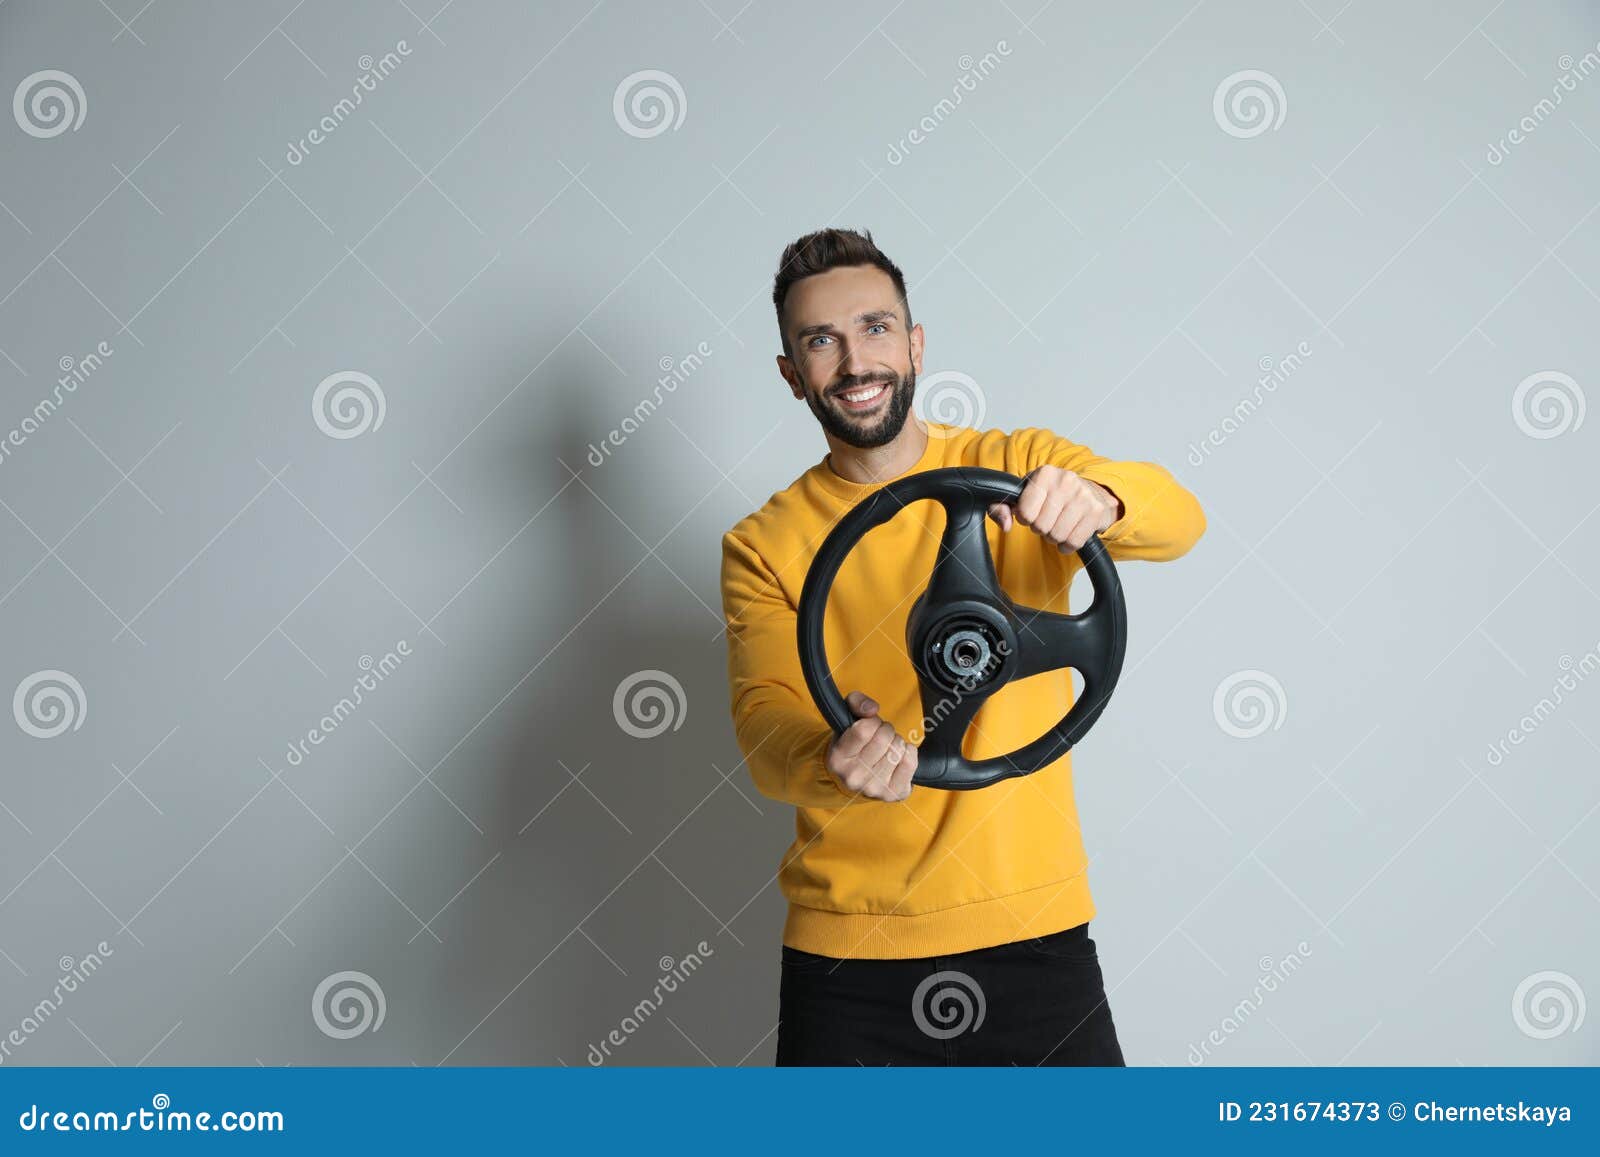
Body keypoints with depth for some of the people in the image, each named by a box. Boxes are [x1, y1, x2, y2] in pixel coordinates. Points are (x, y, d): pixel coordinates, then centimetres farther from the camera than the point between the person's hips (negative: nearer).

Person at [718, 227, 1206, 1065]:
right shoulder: (763, 546, 1)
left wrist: (1098, 498, -38)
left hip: (1035, 934, 0)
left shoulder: (1021, 469, 1)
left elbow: (1180, 520, -15)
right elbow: (764, 724, -10)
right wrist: (832, 760, -33)